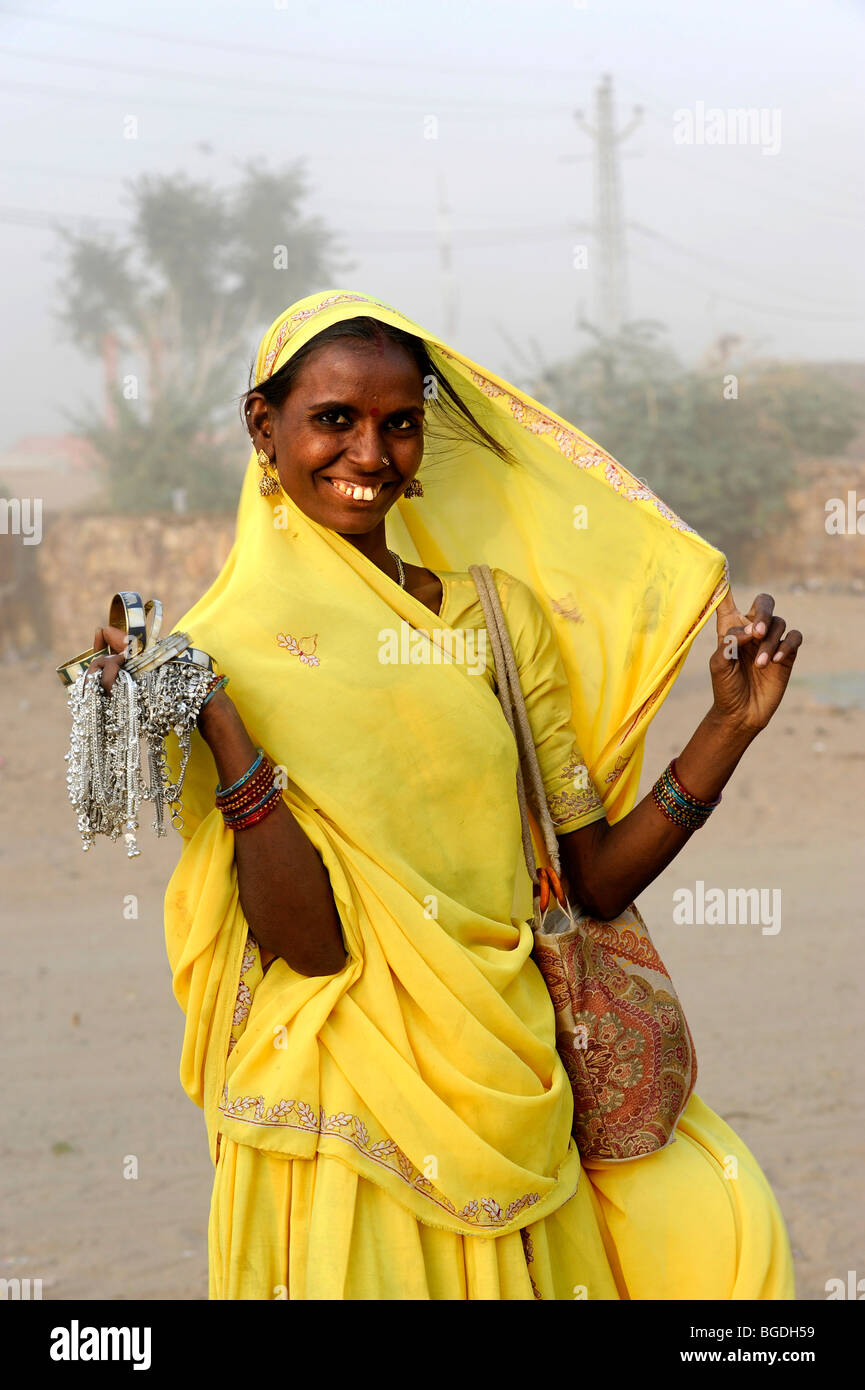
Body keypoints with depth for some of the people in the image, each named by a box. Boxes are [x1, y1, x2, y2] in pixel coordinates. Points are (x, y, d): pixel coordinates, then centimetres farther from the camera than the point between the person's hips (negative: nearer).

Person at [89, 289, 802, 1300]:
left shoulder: (498, 612, 5)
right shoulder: (225, 647, -6)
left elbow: (594, 879, 5)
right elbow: (308, 941, -15)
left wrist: (730, 725, -3)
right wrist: (216, 724, -23)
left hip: (507, 1096, 4)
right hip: (338, 1133, -4)